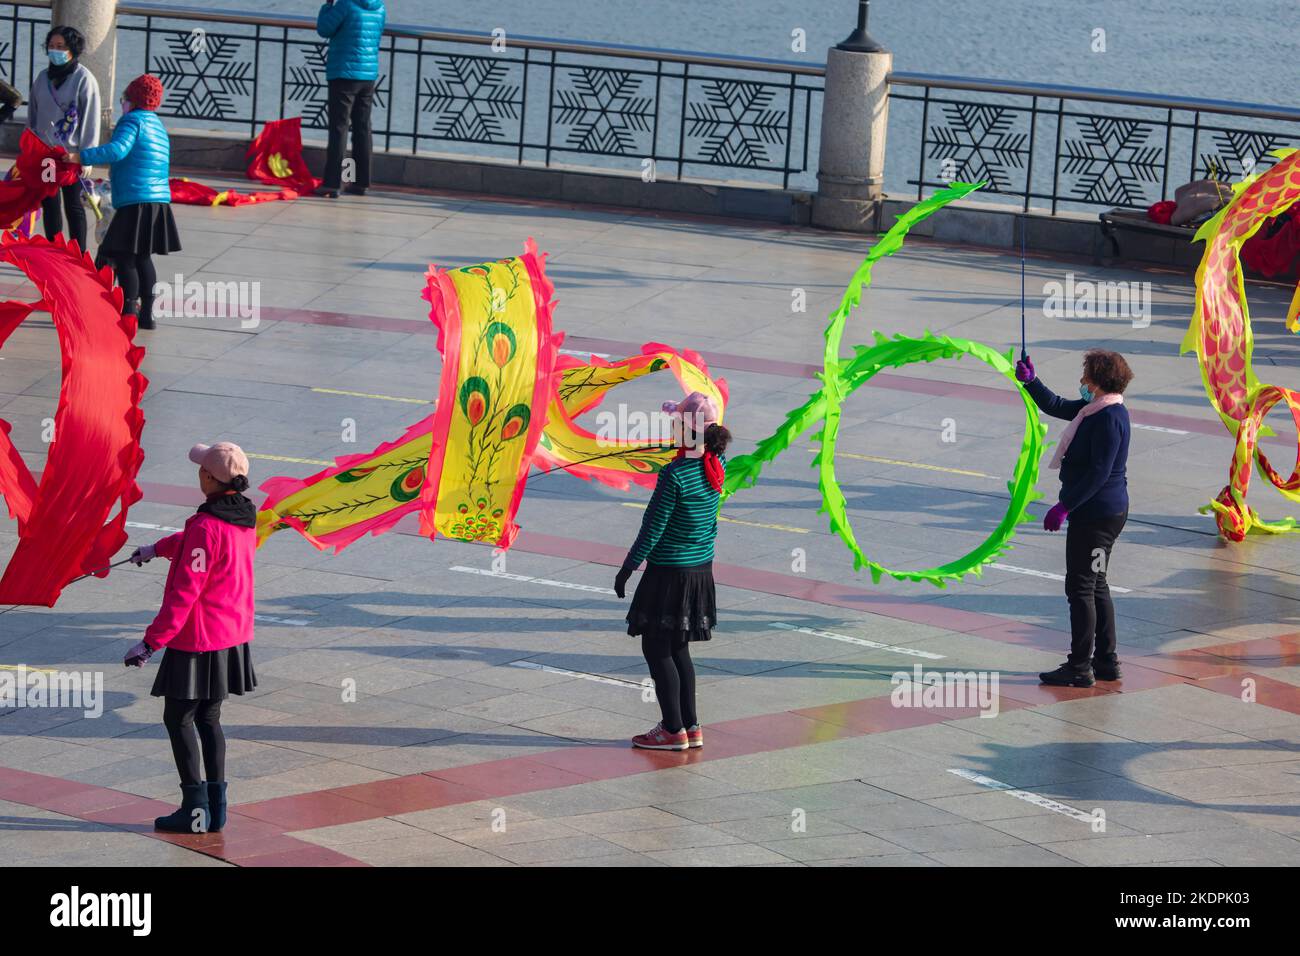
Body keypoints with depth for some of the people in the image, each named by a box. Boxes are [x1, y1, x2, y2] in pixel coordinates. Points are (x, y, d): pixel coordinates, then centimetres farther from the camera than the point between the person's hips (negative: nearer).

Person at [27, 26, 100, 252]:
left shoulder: (84, 79, -7)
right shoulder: (43, 77, 9)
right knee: (50, 207, 8)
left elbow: (90, 120, -9)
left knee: (73, 206, 0)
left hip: (71, 155, -5)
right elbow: (33, 116, 16)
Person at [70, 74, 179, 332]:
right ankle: (146, 313, 18)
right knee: (143, 258, 16)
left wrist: (82, 157, -20)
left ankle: (129, 313, -10)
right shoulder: (158, 125, 21)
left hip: (136, 202, -9)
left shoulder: (133, 120, -7)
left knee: (124, 258, -6)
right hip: (159, 200, 9)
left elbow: (117, 150, -23)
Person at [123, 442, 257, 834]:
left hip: (198, 641, -8)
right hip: (233, 635, 8)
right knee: (208, 719, 17)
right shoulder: (245, 518, 3)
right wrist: (158, 548, 42)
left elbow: (184, 593, -24)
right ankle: (216, 807, 17)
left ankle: (195, 809, 3)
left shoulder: (206, 527, -24)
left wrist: (151, 642, -19)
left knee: (178, 720, 4)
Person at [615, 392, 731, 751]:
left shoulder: (674, 475, -22)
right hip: (701, 569, 8)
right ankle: (691, 727, 19)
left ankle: (674, 729, 5)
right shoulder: (717, 466, -3)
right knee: (678, 647, 17)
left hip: (670, 571, -8)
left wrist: (627, 569, -8)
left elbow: (653, 529, -18)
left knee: (656, 648, 4)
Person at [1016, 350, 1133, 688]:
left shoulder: (1109, 418, -21)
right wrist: (1030, 381, 14)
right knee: (1095, 586, 17)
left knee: (1081, 587, -6)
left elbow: (1099, 473, -25)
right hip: (1096, 512, 11)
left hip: (1097, 516, -11)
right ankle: (1106, 660, 24)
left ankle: (1081, 668, -2)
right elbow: (1055, 406, 27)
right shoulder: (1093, 408, 10)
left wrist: (1064, 506, -22)